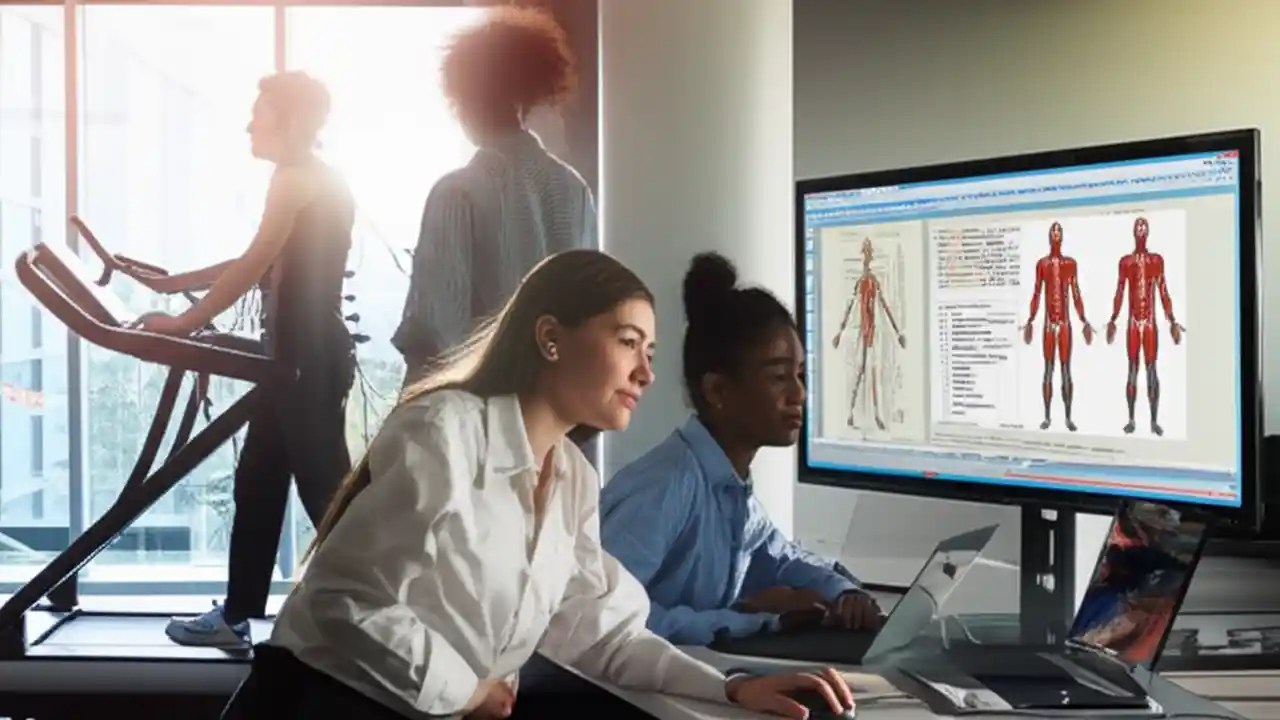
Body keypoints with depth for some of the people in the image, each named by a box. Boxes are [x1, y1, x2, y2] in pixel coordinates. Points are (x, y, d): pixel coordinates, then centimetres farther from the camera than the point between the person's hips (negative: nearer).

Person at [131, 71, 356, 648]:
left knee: (322, 488, -6)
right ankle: (237, 615, 20)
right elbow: (261, 266, 24)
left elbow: (253, 266, -17)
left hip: (310, 360, -10)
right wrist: (172, 282, 25)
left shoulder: (298, 181, -12)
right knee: (257, 483, 13)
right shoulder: (310, 182, 19)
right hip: (298, 359, 10)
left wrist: (185, 323, -12)